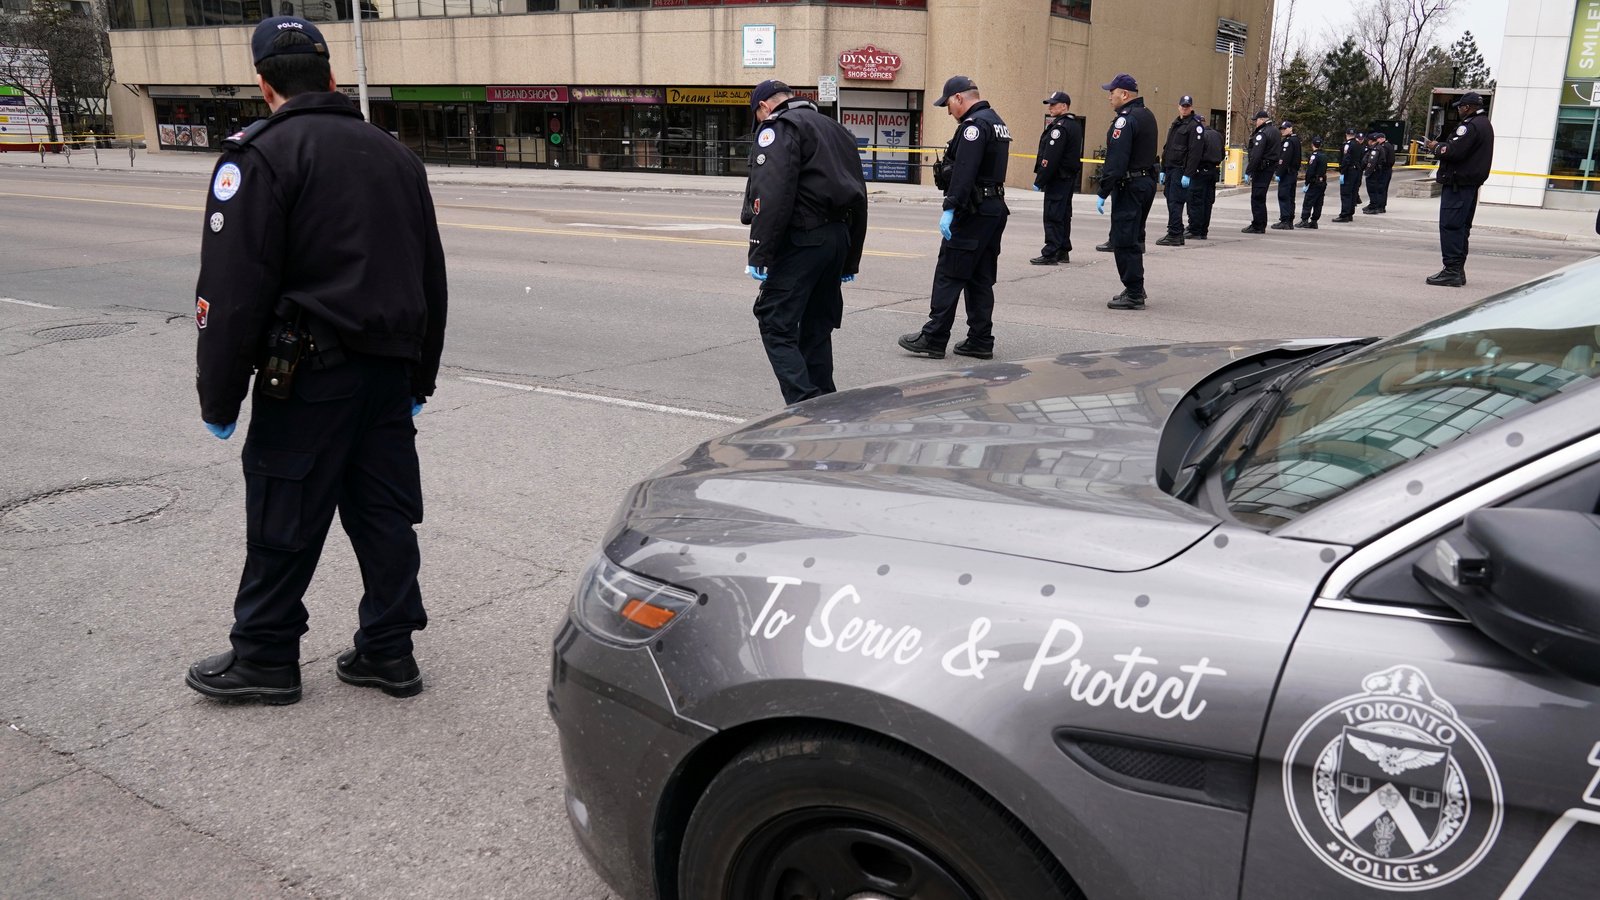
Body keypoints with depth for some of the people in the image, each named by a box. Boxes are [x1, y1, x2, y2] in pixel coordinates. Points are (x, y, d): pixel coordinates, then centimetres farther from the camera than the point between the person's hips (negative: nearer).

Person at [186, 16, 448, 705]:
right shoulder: (395, 155, 13)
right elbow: (431, 281, 18)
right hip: (391, 370, 6)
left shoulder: (261, 156, -8)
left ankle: (263, 658, 18)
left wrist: (219, 397, -7)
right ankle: (388, 651, 20)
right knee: (384, 512, 12)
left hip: (310, 374, -6)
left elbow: (235, 291, -14)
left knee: (283, 520, 5)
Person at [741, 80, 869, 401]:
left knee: (776, 323, -7)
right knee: (817, 327, 15)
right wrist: (850, 262, 26)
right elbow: (858, 197, 24)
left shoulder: (777, 128, -3)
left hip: (802, 239, -8)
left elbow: (772, 197, -18)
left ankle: (805, 403, -19)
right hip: (839, 238, 8)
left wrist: (759, 254, -18)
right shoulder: (836, 129, 24)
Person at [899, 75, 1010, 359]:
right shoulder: (996, 122, 18)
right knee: (981, 278, 10)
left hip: (973, 211, -10)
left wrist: (950, 208, -27)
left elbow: (964, 171, -24)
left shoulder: (974, 124, -14)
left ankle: (934, 339, -4)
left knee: (949, 276, -6)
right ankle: (981, 341, 12)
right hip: (996, 208, 10)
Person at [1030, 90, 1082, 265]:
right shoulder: (1075, 125, 15)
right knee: (1064, 214, 14)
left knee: (1052, 215, -8)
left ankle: (1050, 253, -9)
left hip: (1057, 179, -10)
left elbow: (1049, 158, -22)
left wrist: (1039, 181, -18)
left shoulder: (1059, 127, -18)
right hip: (1070, 177, 10)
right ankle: (1063, 251, 20)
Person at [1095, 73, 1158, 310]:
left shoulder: (1125, 120, -16)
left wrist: (1103, 193, -21)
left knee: (1124, 241, -6)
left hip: (1129, 186, -10)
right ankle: (1136, 289, 24)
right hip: (1148, 181, 10)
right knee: (1134, 238, 18)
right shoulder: (1147, 115, 15)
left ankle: (1134, 295, -5)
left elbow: (1116, 160, -22)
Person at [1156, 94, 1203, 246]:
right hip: (1170, 170, 8)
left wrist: (1188, 175, -21)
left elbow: (1195, 153, -15)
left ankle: (1175, 235, -10)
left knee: (1175, 202, -11)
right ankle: (1175, 233, 14)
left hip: (1181, 171, -8)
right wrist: (1163, 170, 17)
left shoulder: (1195, 126, -8)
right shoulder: (1174, 124, 19)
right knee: (1171, 201, 9)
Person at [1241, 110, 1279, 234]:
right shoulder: (1274, 131, 15)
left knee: (1257, 198, -6)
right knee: (1261, 198, 17)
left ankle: (1257, 226, -6)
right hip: (1271, 167, 10)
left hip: (1261, 169, -10)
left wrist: (1248, 172, -20)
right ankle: (1261, 225, 22)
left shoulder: (1262, 134, -16)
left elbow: (1256, 155, -22)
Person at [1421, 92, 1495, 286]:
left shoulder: (1470, 126, -15)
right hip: (1473, 183, 11)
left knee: (1450, 226, -10)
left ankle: (1451, 271, -13)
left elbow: (1454, 151, -23)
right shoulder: (1485, 125, 19)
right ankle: (1458, 270, 19)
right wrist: (1441, 146, 11)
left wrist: (1436, 147, -5)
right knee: (1462, 227, 15)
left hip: (1458, 183, -11)